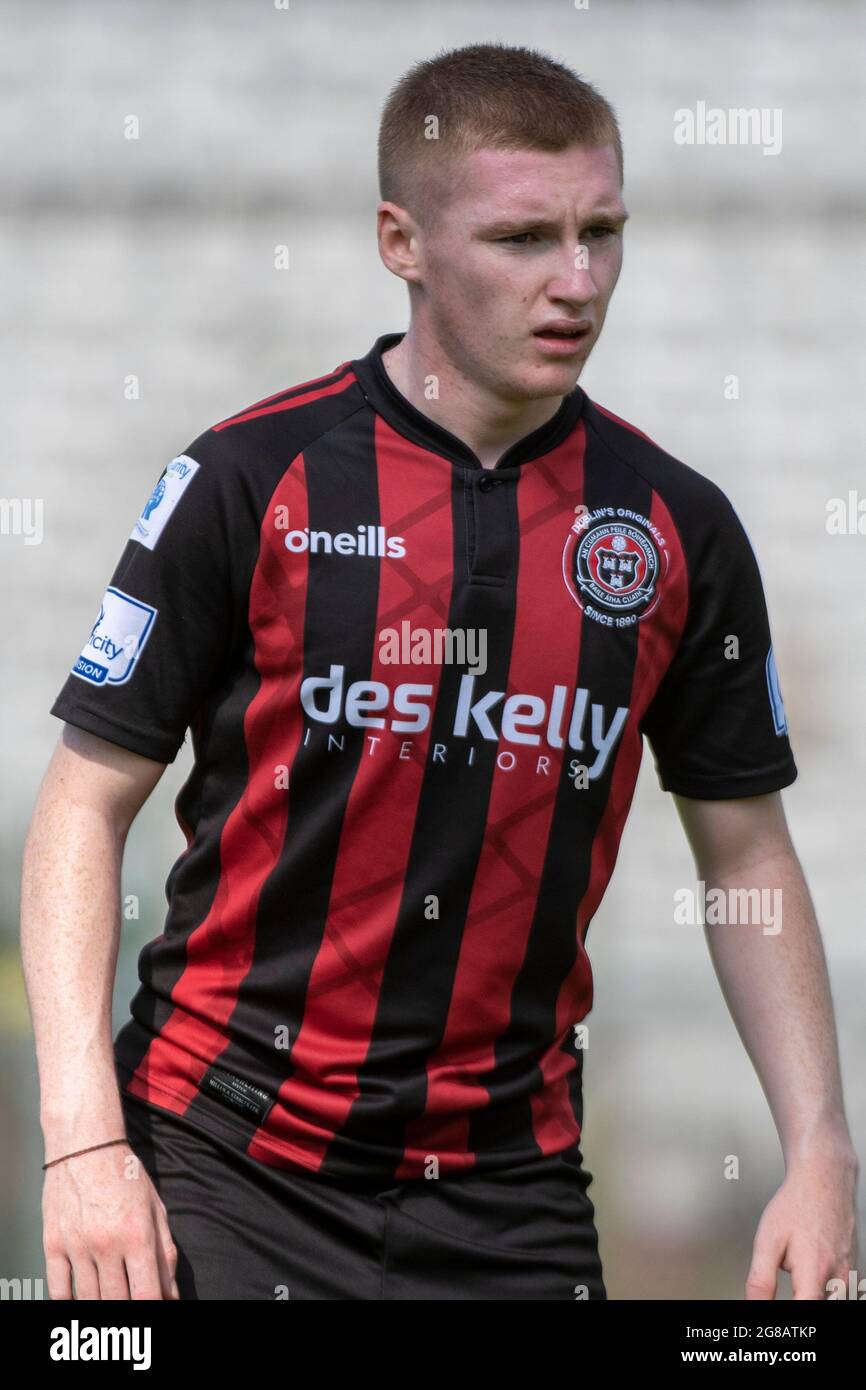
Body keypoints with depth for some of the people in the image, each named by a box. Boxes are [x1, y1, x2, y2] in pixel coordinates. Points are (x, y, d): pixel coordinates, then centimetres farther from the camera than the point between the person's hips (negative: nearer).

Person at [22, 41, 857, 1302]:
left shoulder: (676, 527, 3)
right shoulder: (252, 479, -6)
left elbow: (748, 856, 11)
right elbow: (89, 802, -4)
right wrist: (83, 1140, -12)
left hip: (510, 1190, 3)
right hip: (231, 1160, -3)